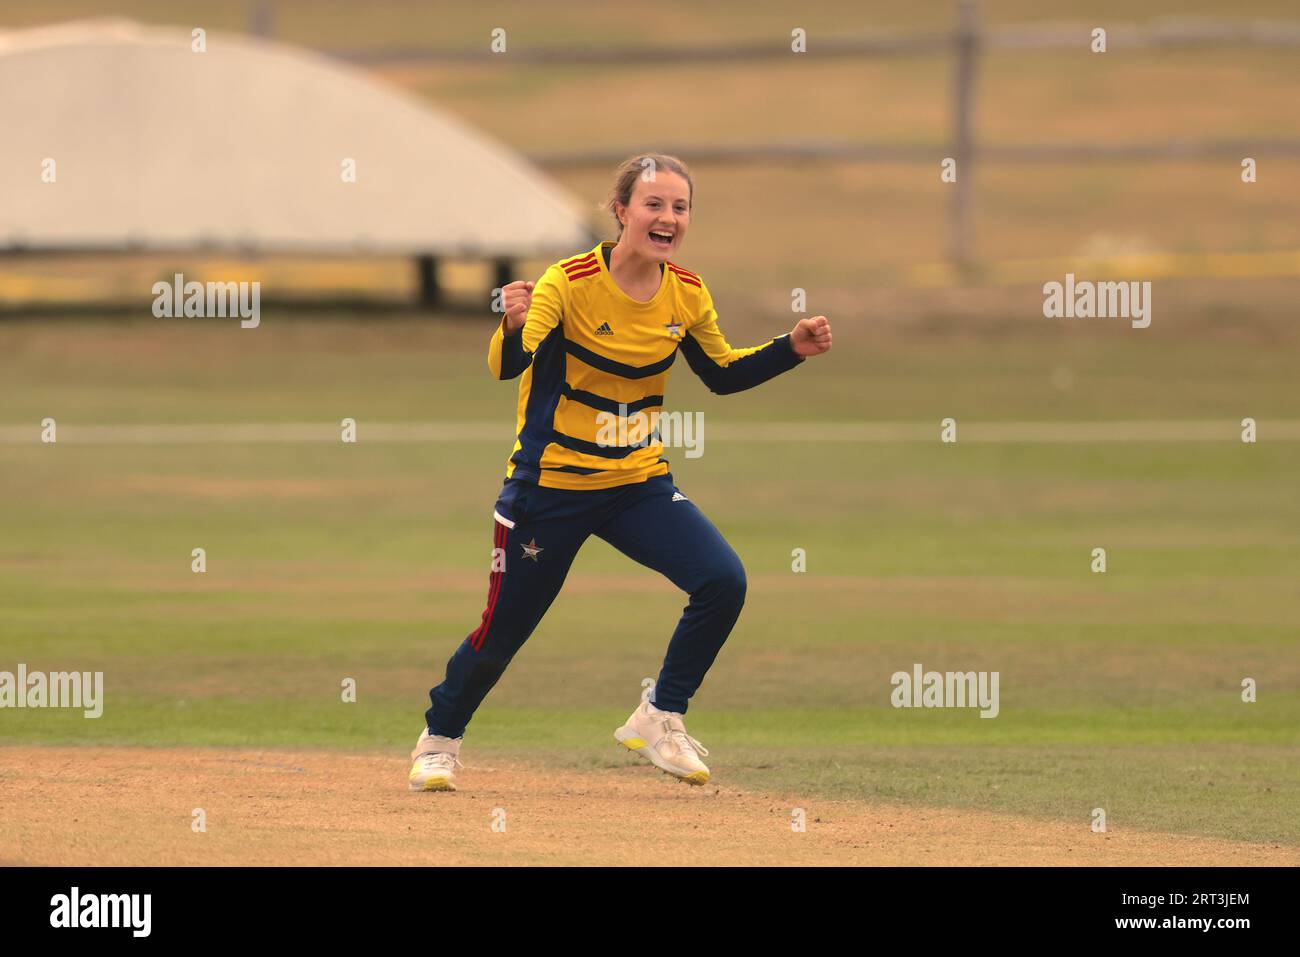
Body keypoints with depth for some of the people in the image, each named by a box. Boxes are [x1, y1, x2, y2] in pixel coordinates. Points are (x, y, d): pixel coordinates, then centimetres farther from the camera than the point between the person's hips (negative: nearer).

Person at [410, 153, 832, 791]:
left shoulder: (687, 295, -3)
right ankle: (439, 738, 31)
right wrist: (514, 327, -52)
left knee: (722, 582, -15)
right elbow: (507, 368, -30)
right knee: (505, 627, 3)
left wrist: (791, 349, 0)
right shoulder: (570, 282, -19)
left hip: (638, 484, 4)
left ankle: (659, 721, 3)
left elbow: (721, 374, 13)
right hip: (551, 482, -4)